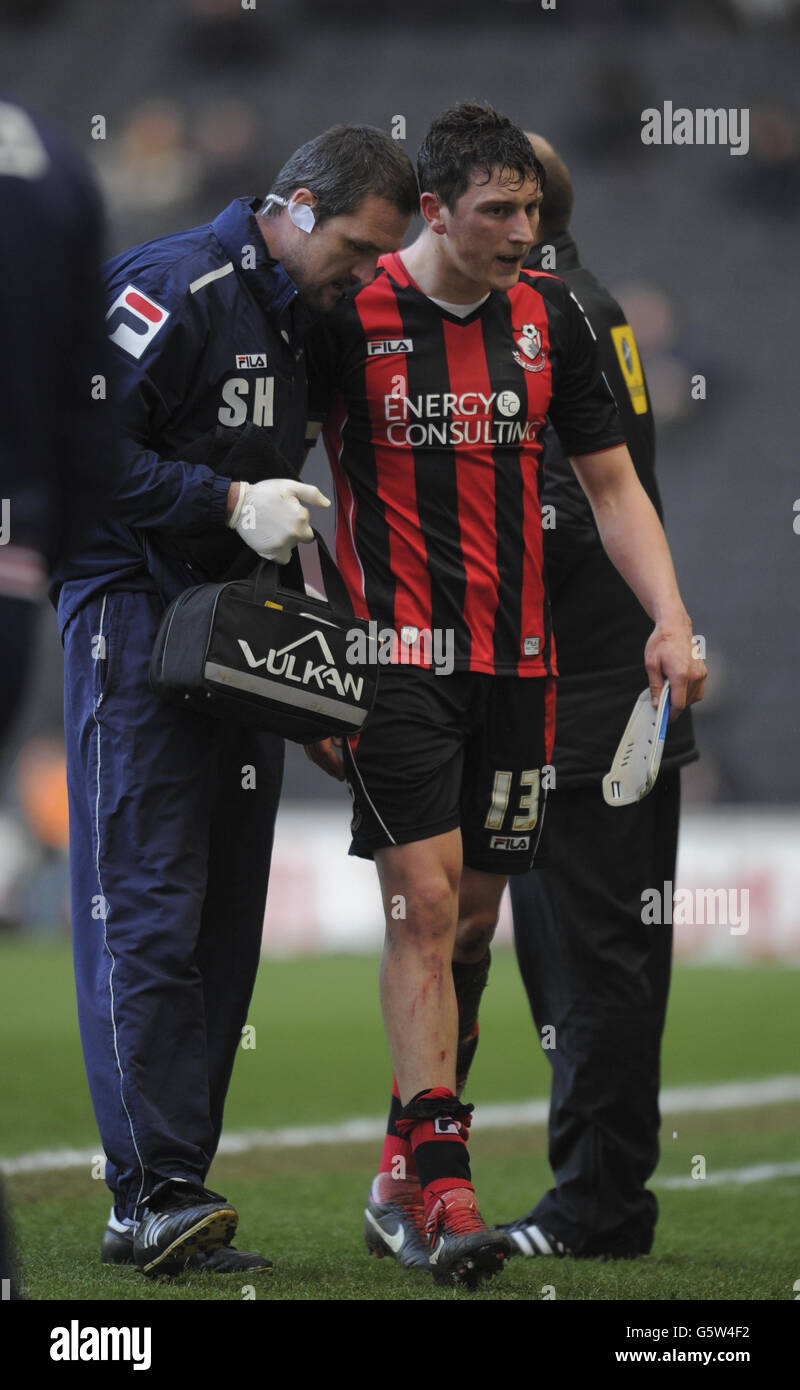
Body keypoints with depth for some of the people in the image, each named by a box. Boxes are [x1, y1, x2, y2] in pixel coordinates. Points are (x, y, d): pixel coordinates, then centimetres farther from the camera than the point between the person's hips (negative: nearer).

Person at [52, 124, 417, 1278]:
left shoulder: (302, 319, 17)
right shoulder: (176, 288, -11)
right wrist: (232, 503, -20)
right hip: (136, 614, -9)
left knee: (224, 921, 6)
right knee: (150, 913, -11)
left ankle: (170, 1199, 9)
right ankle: (155, 1192, -13)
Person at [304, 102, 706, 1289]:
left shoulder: (550, 319, 5)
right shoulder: (352, 317, -7)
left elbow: (613, 484, 10)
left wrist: (670, 616, -5)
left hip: (517, 658, 5)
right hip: (396, 651, -5)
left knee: (476, 914, 9)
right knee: (424, 903, -14)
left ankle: (406, 1176, 21)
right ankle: (442, 1191, -16)